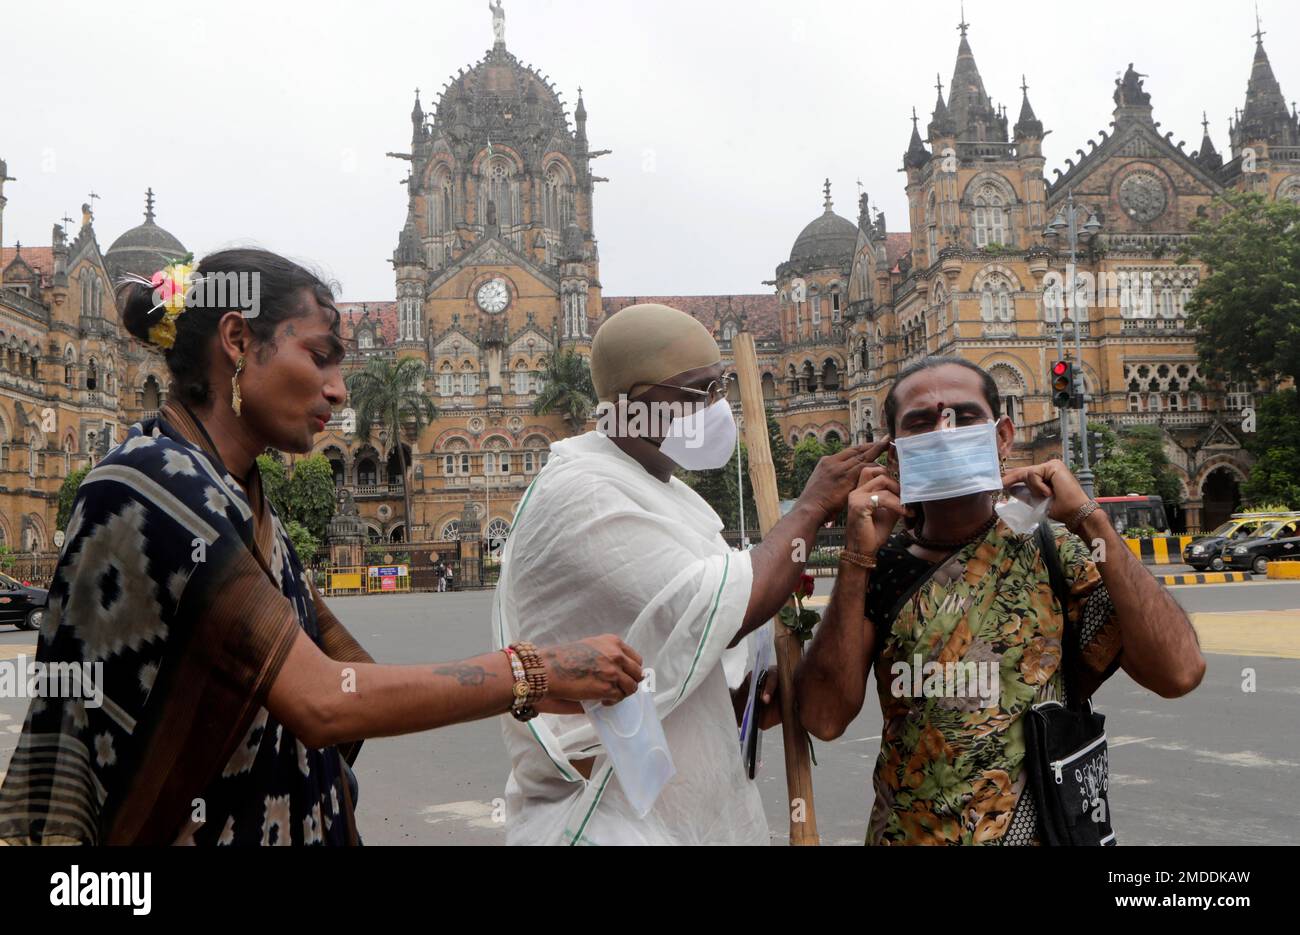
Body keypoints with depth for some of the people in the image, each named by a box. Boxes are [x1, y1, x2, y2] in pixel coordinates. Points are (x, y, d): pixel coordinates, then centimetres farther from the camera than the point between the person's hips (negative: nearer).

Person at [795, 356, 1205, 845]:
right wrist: (856, 557, -22)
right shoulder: (878, 569, -6)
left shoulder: (1056, 557, -9)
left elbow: (1178, 671, -21)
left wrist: (1091, 521, -22)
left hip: (1043, 826, 0)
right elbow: (824, 717, -16)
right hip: (903, 832, 1)